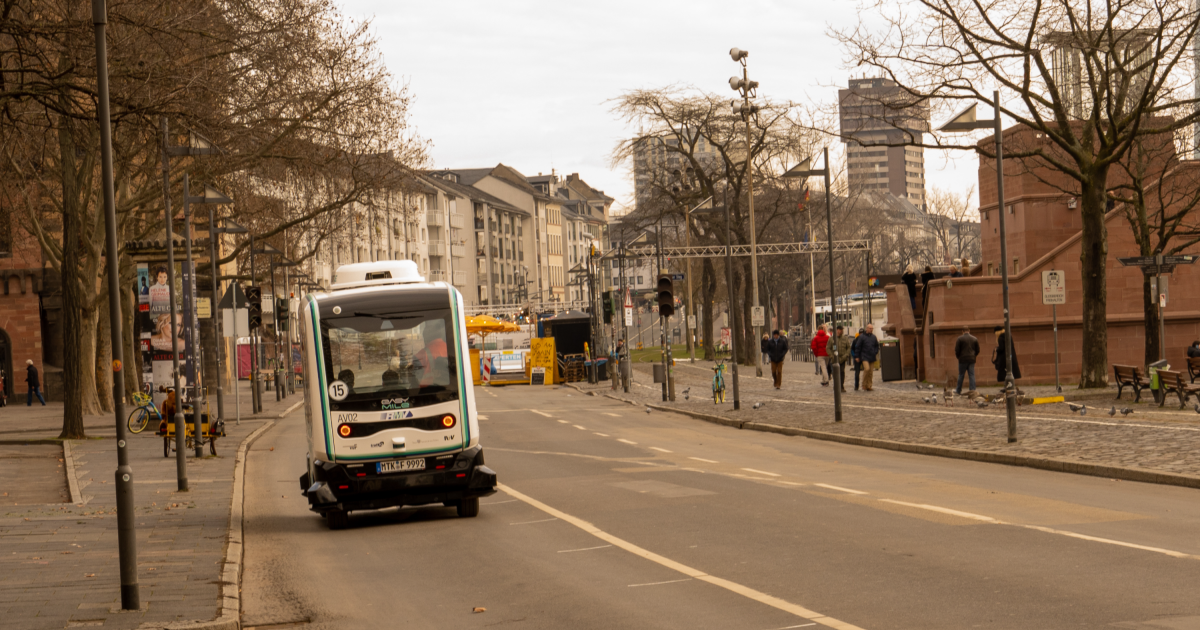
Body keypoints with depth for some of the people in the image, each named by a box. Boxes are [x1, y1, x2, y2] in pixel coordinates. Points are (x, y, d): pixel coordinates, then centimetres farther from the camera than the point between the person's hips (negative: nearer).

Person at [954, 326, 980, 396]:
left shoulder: (960, 338, -6)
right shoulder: (974, 339, 7)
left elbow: (957, 350, -7)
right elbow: (978, 350, 11)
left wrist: (957, 356, 10)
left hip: (963, 359, -3)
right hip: (972, 360, 3)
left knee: (961, 374, 5)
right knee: (972, 375, 3)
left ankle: (958, 390, 11)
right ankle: (972, 390, -4)